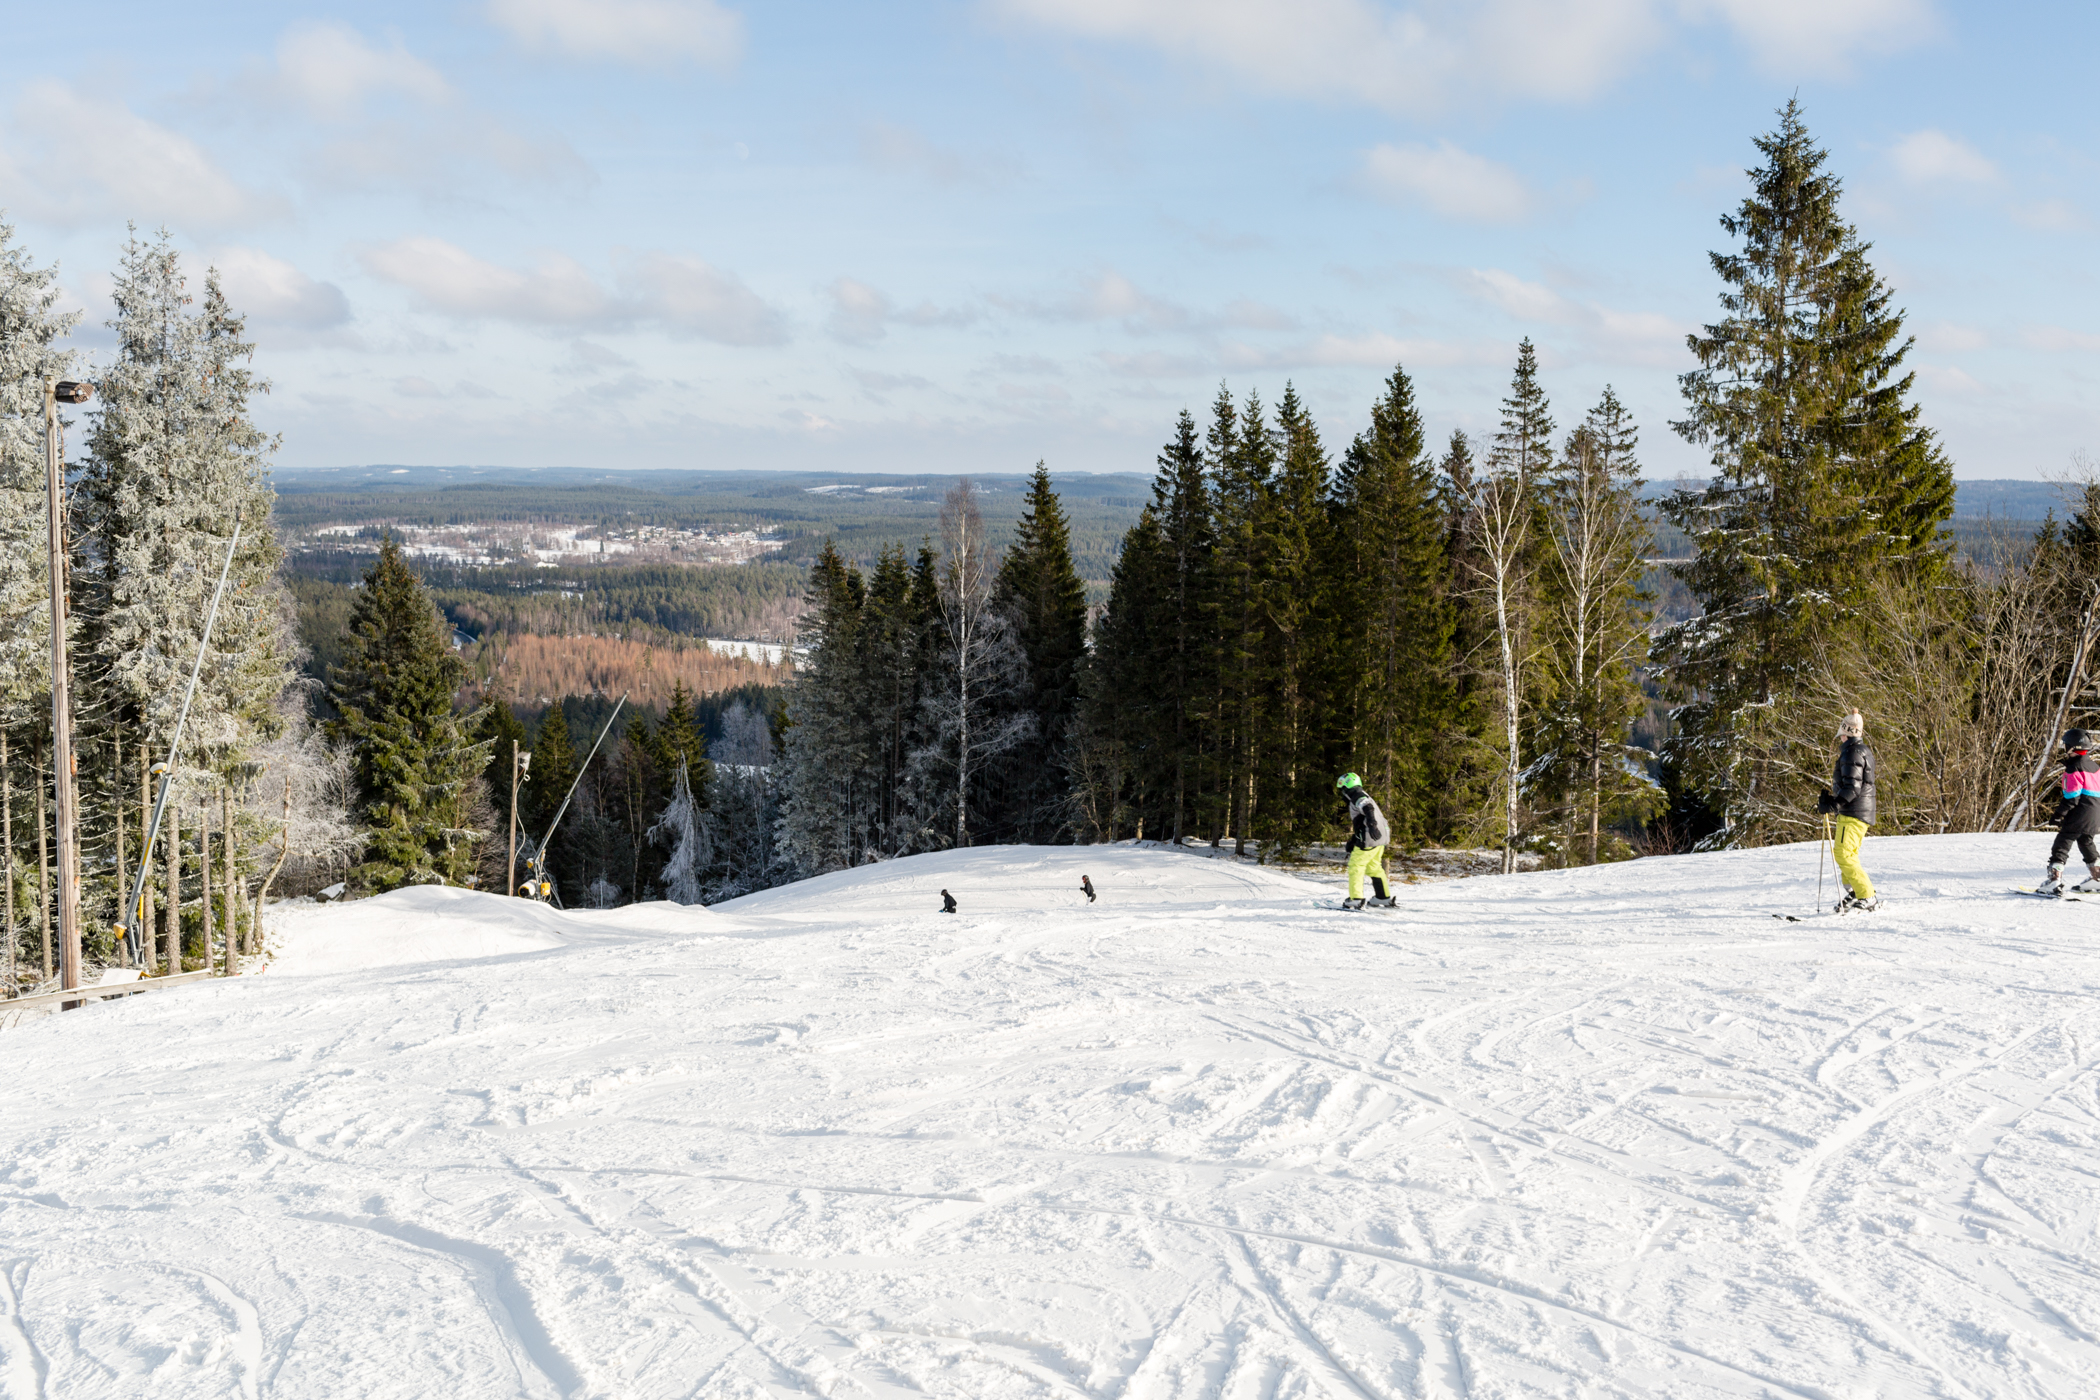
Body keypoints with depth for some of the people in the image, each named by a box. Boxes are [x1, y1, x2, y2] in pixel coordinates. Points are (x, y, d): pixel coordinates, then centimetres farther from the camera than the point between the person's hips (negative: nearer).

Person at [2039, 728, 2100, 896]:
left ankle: (2055, 880, -15)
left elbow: (2072, 796, -18)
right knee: (2086, 843, 24)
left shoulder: (2074, 768, -13)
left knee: (2061, 844, -6)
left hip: (2080, 813, -9)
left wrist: (2060, 814, -13)